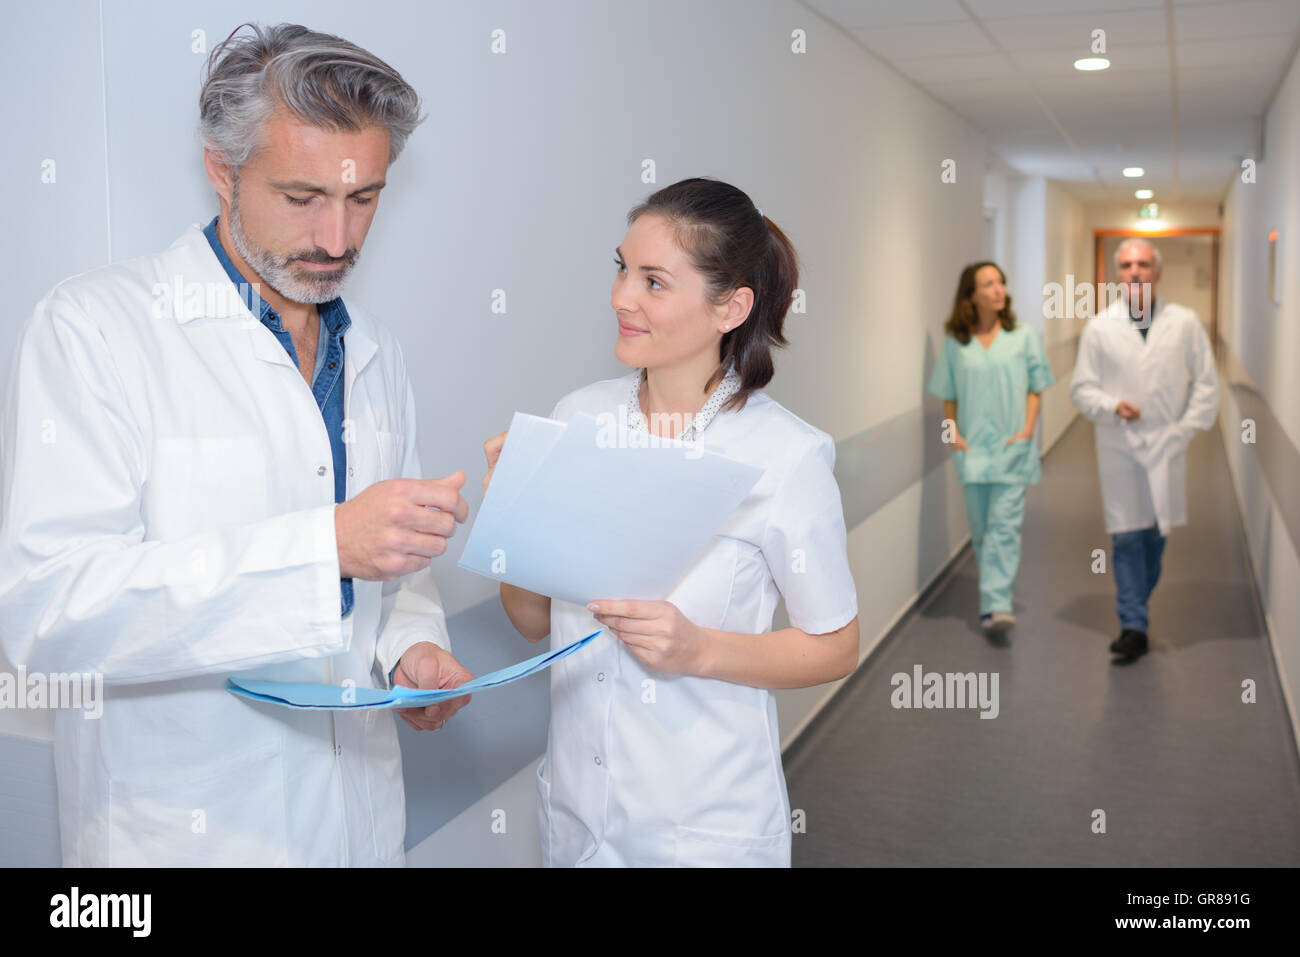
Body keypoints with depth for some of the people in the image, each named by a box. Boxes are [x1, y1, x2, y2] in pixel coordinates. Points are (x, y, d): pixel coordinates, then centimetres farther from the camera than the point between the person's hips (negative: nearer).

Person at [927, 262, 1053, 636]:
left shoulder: (1023, 337, 1)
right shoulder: (955, 343, 4)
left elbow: (1035, 388, 4)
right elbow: (948, 395, 9)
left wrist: (1027, 429, -7)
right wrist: (953, 433, -3)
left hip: (1011, 448, -2)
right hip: (972, 448, 2)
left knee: (1004, 524, -10)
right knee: (980, 526, 9)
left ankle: (997, 605, -14)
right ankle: (995, 596, 23)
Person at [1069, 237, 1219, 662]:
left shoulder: (1185, 323, 2)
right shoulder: (1099, 327, 1)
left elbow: (1206, 382, 7)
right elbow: (1082, 387, 3)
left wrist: (1186, 428, -2)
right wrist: (1113, 407, -14)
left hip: (1166, 445, 1)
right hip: (1119, 447, -1)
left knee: (1156, 534, 8)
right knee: (1126, 536, -2)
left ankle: (1136, 607, 27)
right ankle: (1133, 627, 2)